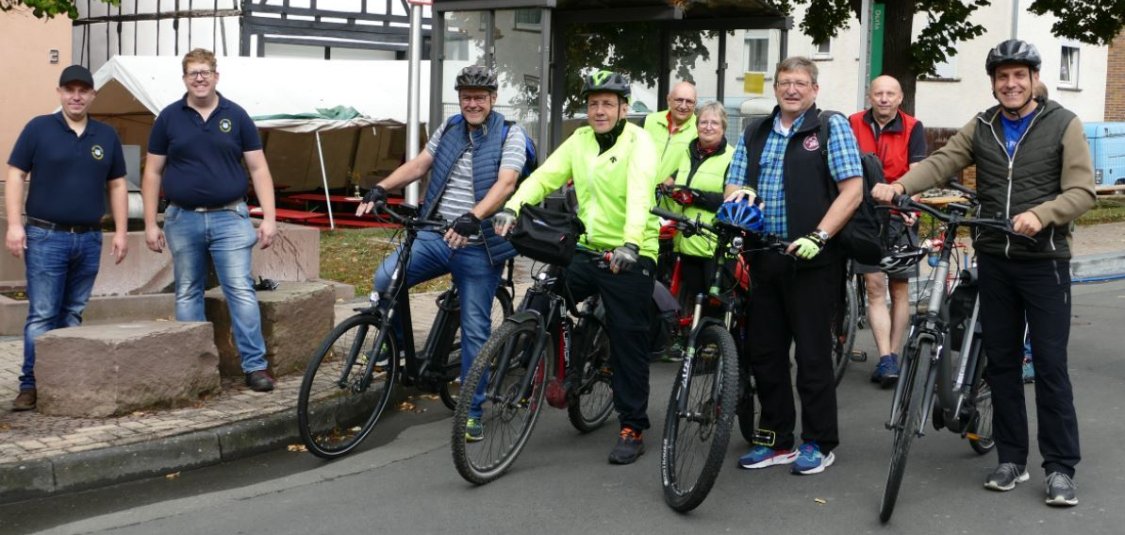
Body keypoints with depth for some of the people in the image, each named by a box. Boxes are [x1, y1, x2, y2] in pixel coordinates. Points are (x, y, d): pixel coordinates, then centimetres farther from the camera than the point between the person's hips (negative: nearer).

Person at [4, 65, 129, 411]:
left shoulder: (106, 136, 11)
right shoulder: (38, 128, 0)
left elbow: (117, 185, 14)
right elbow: (16, 176, -1)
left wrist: (120, 231, 7)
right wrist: (14, 224, -10)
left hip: (89, 239, 4)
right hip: (46, 237, -4)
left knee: (73, 314, 9)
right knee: (42, 315, -6)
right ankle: (31, 385, -3)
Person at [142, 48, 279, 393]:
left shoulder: (236, 116, 4)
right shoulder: (169, 118, 5)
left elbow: (258, 169, 4)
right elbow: (153, 172, 7)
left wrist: (269, 217, -5)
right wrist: (150, 223, 1)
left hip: (229, 218, -1)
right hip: (183, 219, 2)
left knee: (241, 291, -8)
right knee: (187, 295, 8)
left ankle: (255, 366, -5)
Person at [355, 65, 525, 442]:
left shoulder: (510, 135, -5)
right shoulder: (450, 129, 11)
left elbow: (505, 184, -19)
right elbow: (419, 164, 10)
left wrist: (472, 218, -35)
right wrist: (381, 188, -7)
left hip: (479, 246, -4)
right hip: (435, 235, 4)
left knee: (475, 330, 2)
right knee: (385, 278, -18)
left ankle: (472, 412, 13)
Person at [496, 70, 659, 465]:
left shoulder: (638, 143, -10)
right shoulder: (580, 140, 7)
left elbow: (639, 194, -26)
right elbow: (545, 176, -3)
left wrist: (630, 244, -42)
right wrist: (512, 208, -22)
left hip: (629, 257, -5)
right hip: (587, 250, 5)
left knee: (628, 344, 1)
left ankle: (632, 429, 12)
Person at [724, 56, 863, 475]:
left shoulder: (832, 128, 0)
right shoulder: (754, 134, 15)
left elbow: (852, 190, -8)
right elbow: (734, 186, 15)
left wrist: (819, 236, -18)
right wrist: (737, 198, -11)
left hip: (812, 259, -5)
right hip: (764, 258, 6)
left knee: (813, 353, 0)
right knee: (764, 351, 9)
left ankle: (819, 442, 12)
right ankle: (776, 439, 21)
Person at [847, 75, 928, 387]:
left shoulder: (912, 128, 0)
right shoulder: (853, 125, 3)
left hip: (899, 218, 0)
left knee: (899, 288, 7)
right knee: (875, 286, -8)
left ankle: (893, 356, 17)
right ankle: (886, 360, -11)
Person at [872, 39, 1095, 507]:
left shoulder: (1063, 124, -3)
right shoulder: (981, 128, 8)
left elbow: (1082, 191, -9)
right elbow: (942, 162, -4)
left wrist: (1040, 215, -26)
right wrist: (900, 185, -23)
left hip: (1044, 261, -4)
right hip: (994, 260, 4)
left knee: (1050, 364, -3)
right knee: (1001, 362, 9)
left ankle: (1060, 468, 5)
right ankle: (1011, 459, 19)